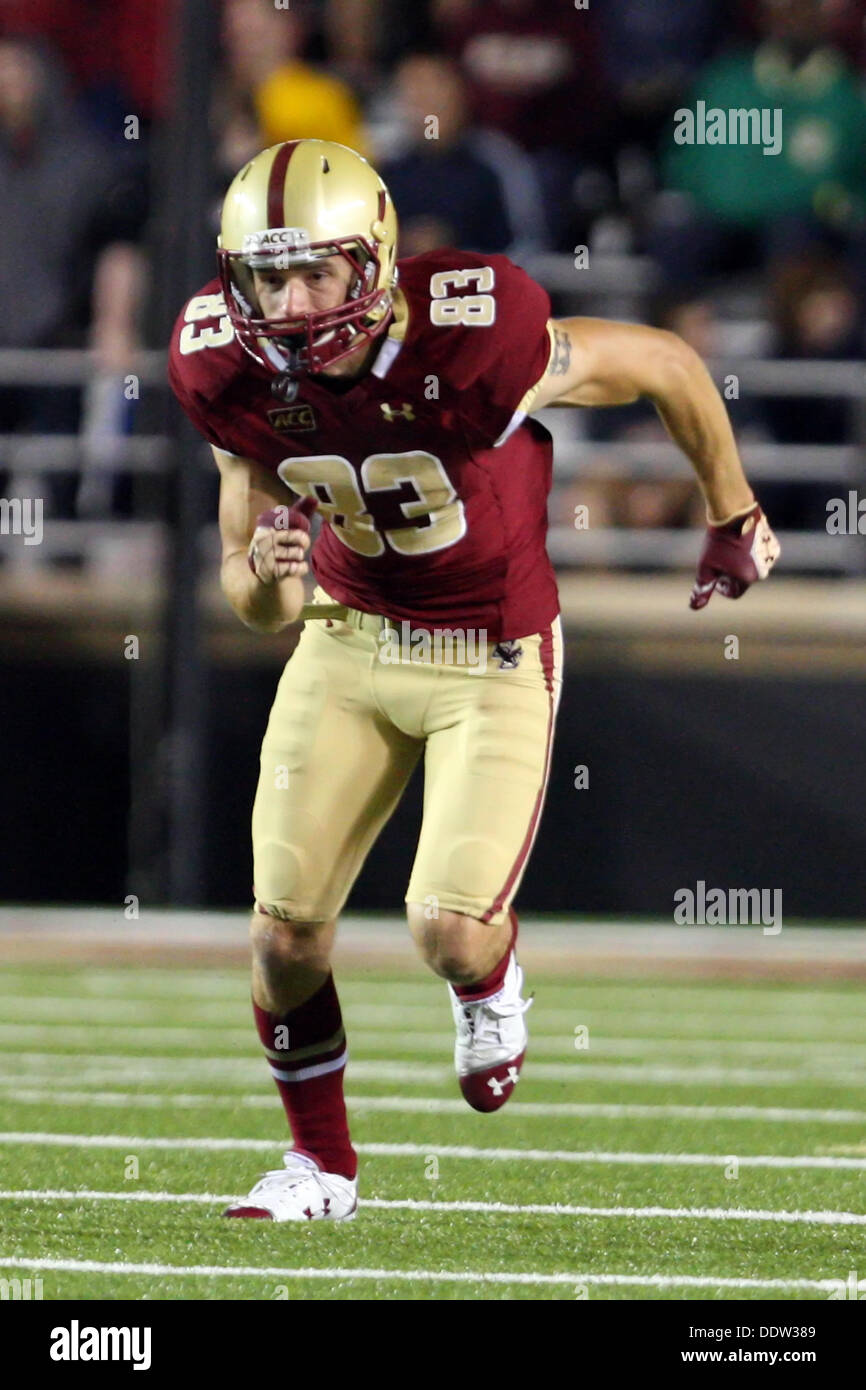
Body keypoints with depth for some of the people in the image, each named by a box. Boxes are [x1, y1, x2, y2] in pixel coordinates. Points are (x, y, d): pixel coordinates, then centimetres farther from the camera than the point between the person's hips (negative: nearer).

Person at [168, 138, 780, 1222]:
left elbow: (668, 366, -12)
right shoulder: (236, 376, -15)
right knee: (283, 930, -1)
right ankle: (320, 1161, 24)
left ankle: (489, 982, 26)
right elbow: (257, 605, -3)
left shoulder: (474, 342, -30)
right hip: (349, 637, 4)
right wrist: (264, 575, -29)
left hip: (495, 654, -4)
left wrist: (734, 518, 2)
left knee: (450, 932, -14)